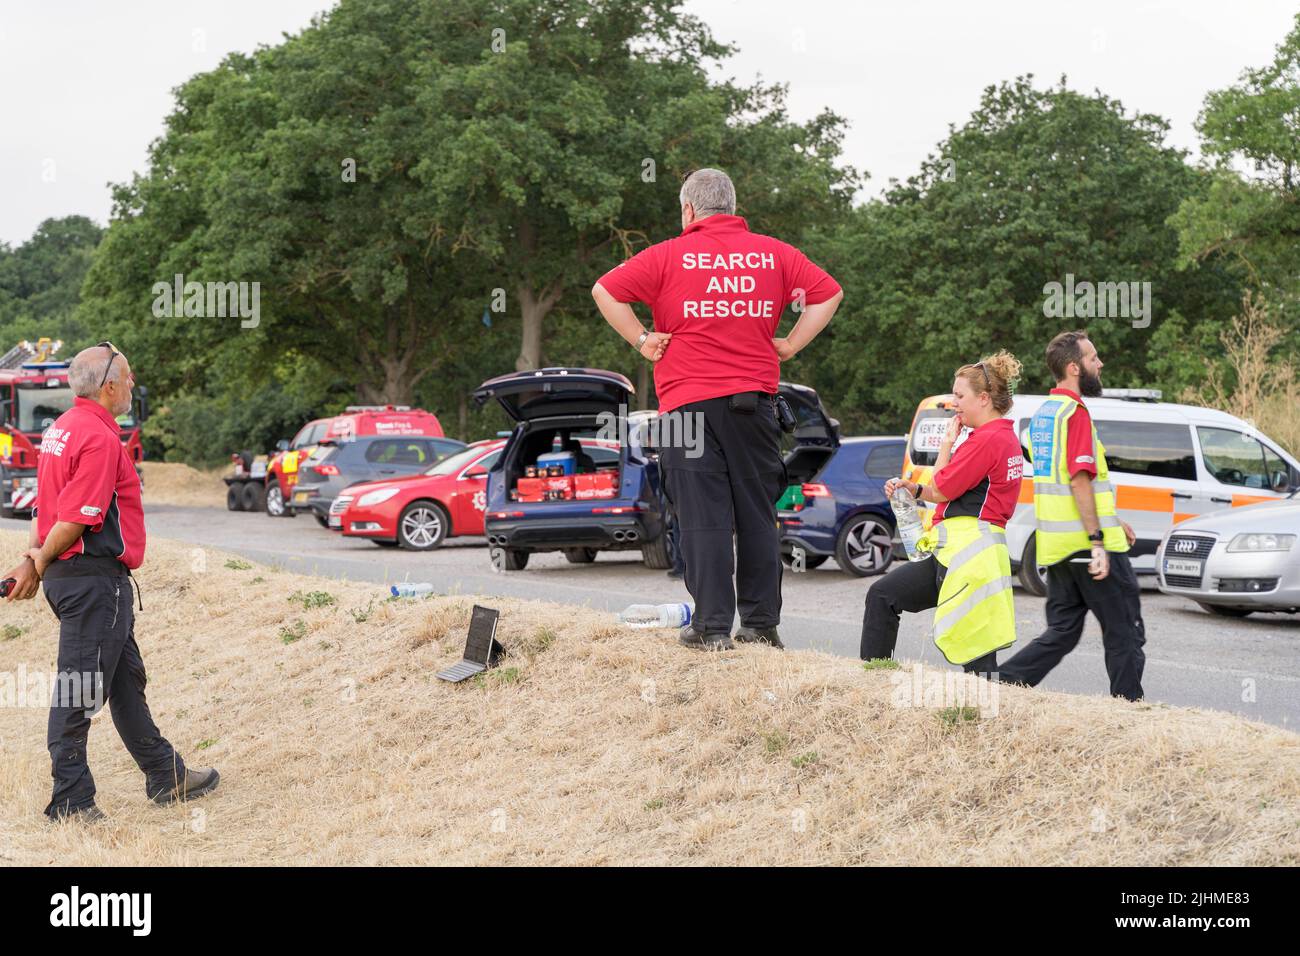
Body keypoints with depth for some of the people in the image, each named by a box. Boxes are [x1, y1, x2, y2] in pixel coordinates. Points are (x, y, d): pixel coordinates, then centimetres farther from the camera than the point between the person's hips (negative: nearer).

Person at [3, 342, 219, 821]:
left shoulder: (61, 429, 14)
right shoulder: (99, 438, -18)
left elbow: (46, 508, 11)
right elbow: (76, 519, -21)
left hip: (67, 574, 10)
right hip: (94, 577, -10)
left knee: (125, 677, 17)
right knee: (80, 686, -4)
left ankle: (165, 775, 27)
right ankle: (70, 799, 1)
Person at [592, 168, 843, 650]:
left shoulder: (670, 255, -1)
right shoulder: (774, 253, 8)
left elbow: (605, 290, -4)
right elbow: (828, 293, 11)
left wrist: (641, 341, 1)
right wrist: (789, 345, 9)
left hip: (689, 402, -3)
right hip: (754, 401, 3)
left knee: (703, 516, -1)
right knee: (757, 514, 9)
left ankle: (712, 626, -3)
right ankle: (762, 623, 12)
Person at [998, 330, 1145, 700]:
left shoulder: (1043, 413, 16)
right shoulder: (1075, 411, -14)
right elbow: (1080, 479, -21)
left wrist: (1111, 521, 26)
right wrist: (1098, 541, -23)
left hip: (1056, 543, 9)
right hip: (1086, 541, -9)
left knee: (1062, 632, 11)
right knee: (1125, 633, 2)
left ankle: (1002, 681, 0)